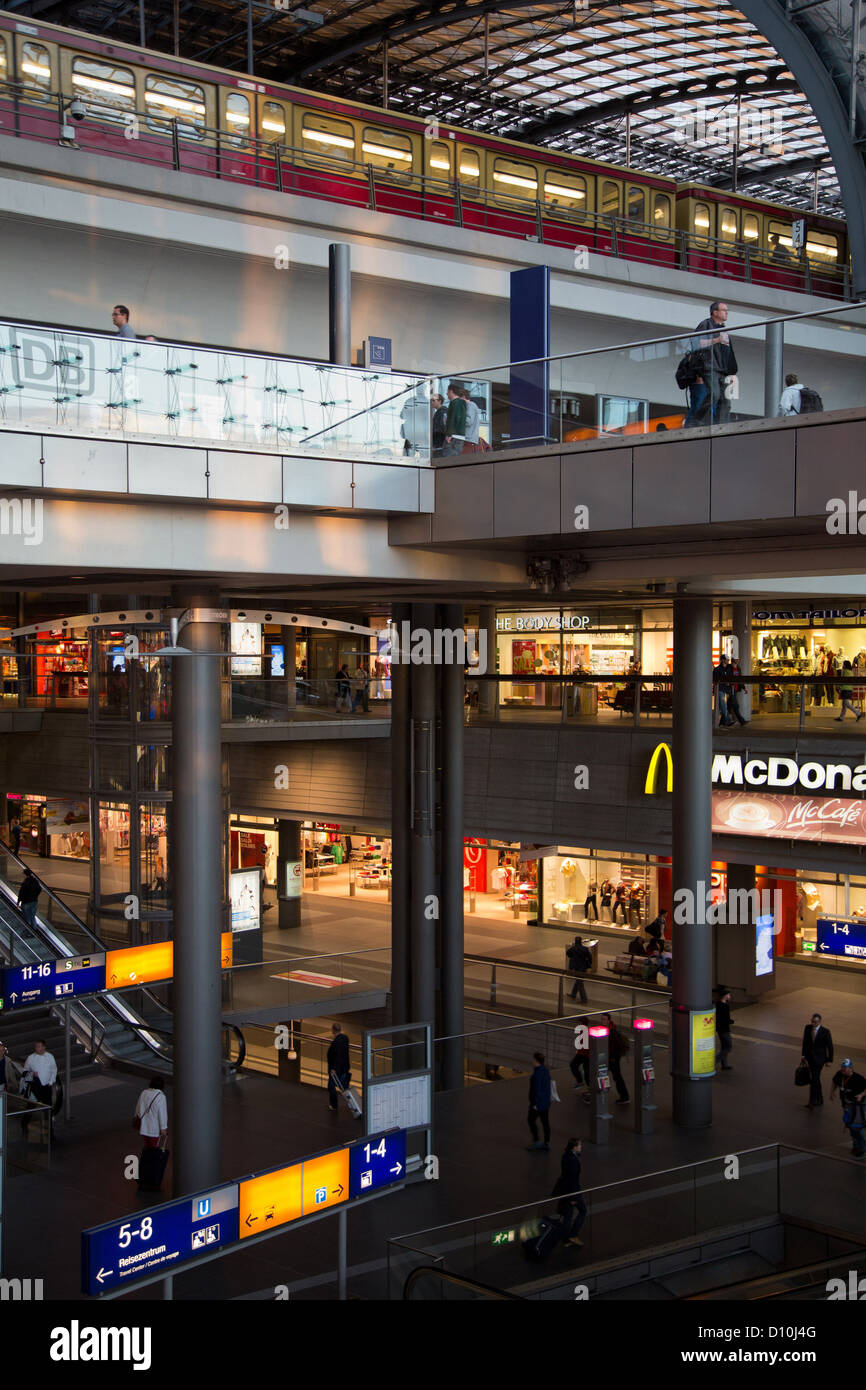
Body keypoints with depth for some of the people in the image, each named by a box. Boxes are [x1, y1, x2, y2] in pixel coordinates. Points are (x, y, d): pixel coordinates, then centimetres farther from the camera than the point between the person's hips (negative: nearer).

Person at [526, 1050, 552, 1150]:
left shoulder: (537, 1073, -21)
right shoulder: (546, 1071, 8)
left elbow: (537, 1089, -22)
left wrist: (535, 1103, -19)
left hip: (538, 1102, -9)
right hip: (546, 1101, 9)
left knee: (531, 1119, 3)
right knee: (545, 1121, 10)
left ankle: (536, 1141, 3)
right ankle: (547, 1143, 14)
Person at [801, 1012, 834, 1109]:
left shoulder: (825, 1032, -16)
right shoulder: (807, 1028, -4)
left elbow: (830, 1046, -8)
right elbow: (805, 1042, 6)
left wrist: (829, 1060, -5)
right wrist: (804, 1056, 5)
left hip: (819, 1058, -5)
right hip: (810, 1057, 5)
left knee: (814, 1080, -10)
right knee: (815, 1079, 15)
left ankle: (812, 1103, -6)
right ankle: (819, 1100, 30)